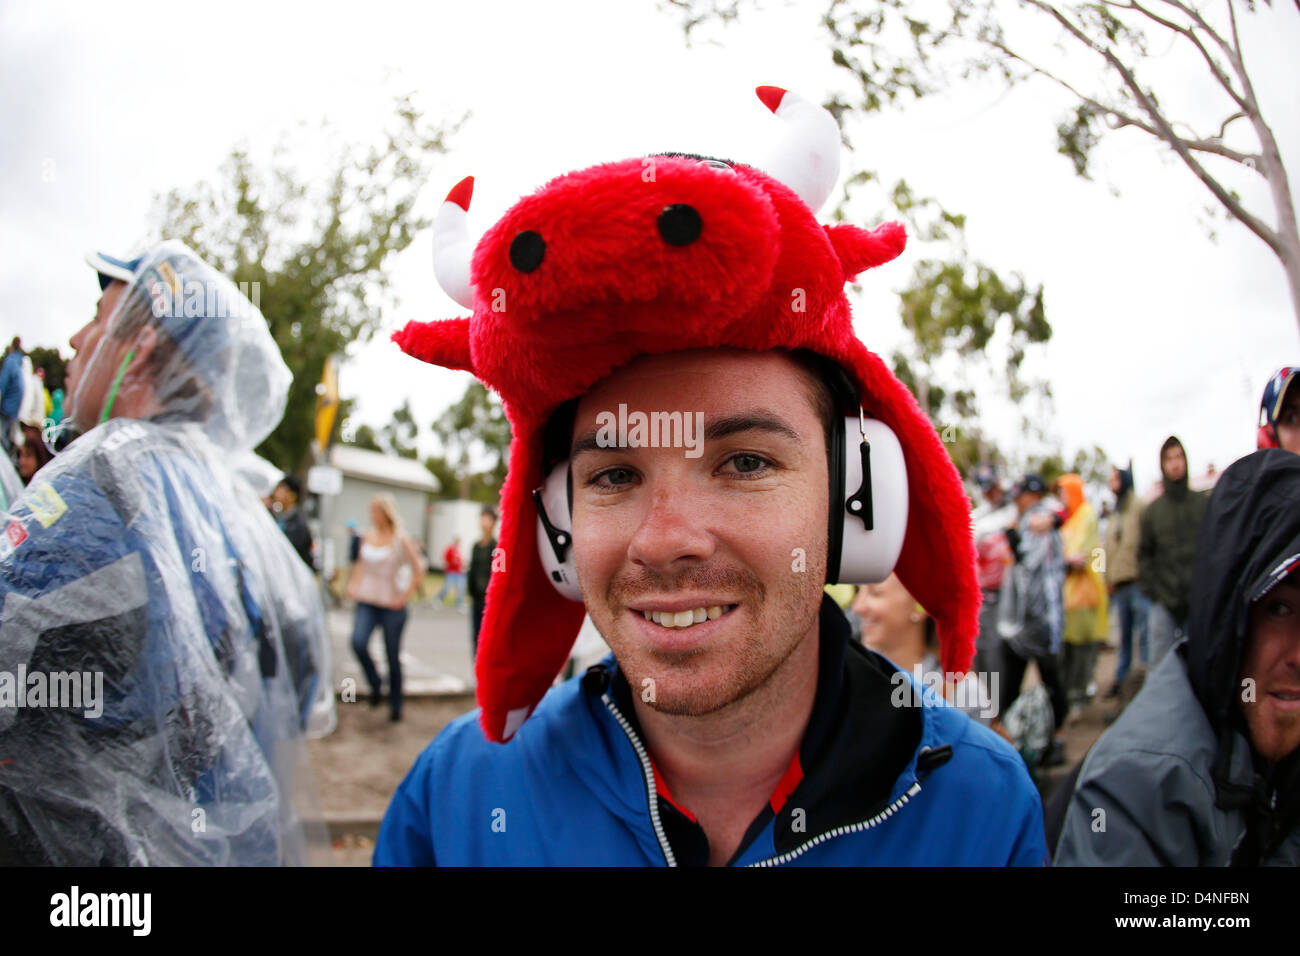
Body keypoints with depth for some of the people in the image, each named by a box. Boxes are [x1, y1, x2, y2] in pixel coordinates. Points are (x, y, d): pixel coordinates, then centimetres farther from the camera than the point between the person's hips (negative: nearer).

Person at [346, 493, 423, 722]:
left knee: (393, 655, 3)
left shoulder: (400, 539, -7)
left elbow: (418, 570, -5)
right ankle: (375, 685, 4)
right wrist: (353, 585, 8)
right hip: (367, 600, 4)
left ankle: (395, 705, 18)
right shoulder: (368, 535, 7)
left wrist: (405, 597, -10)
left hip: (392, 603, -3)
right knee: (358, 642, -20)